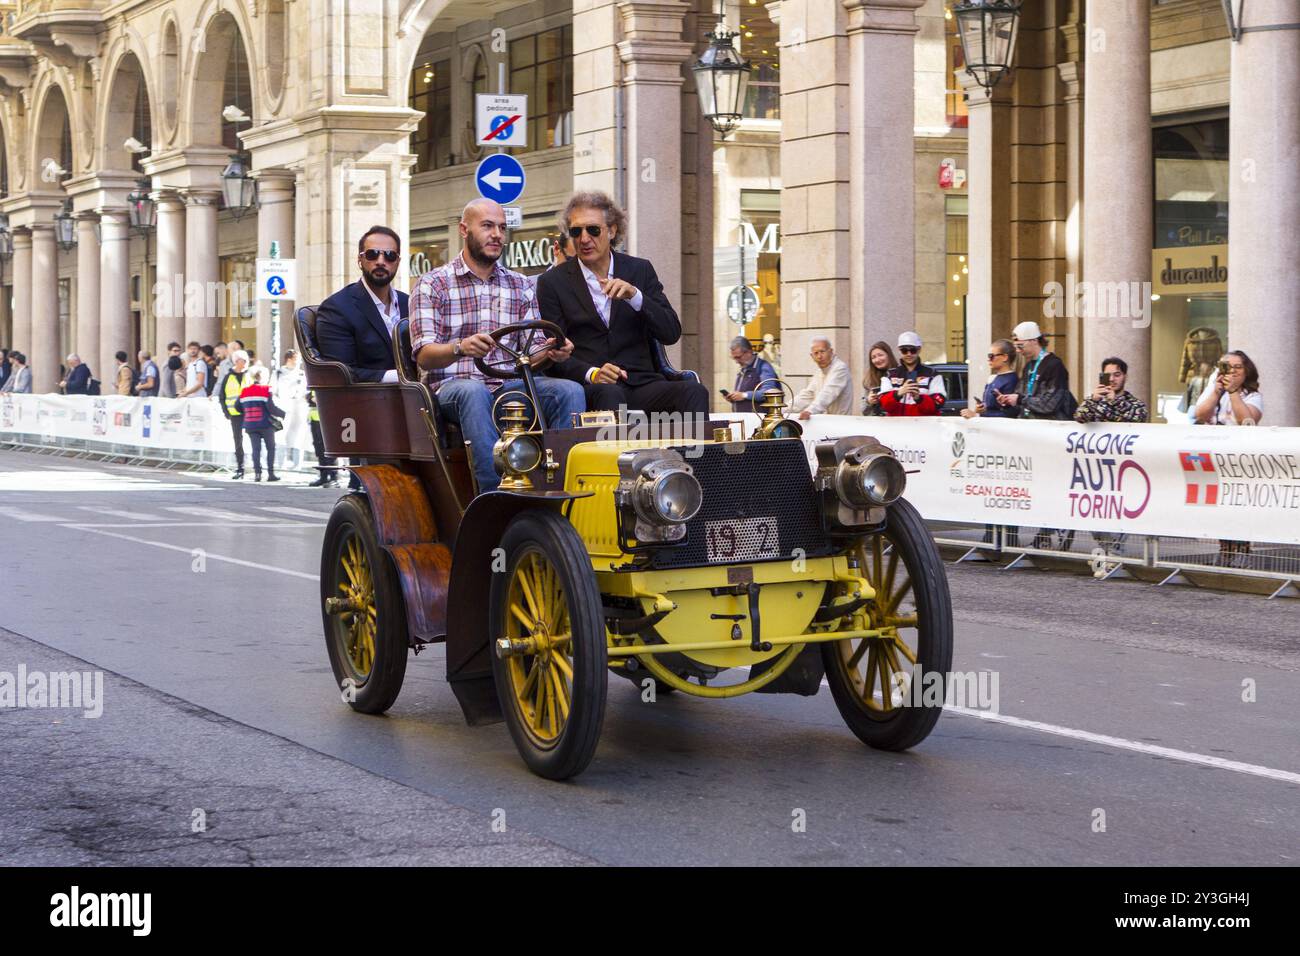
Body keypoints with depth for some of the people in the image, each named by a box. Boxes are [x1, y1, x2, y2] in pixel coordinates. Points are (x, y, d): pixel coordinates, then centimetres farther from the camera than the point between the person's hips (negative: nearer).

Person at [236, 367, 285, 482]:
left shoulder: (244, 391, 7)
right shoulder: (266, 390, -9)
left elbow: (237, 406, 12)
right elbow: (271, 408, -15)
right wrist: (283, 414, -1)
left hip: (250, 425, 4)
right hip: (265, 424, -4)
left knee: (256, 448, 6)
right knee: (271, 448, 7)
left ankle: (257, 473, -4)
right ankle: (271, 474, 2)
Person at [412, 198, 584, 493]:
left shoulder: (519, 286, 18)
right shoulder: (431, 285, 5)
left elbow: (531, 352, 12)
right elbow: (424, 355, -7)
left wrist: (552, 351, -13)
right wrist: (460, 348, -29)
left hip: (510, 385, 4)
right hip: (453, 386, -4)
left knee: (570, 390, -23)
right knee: (473, 392, -39)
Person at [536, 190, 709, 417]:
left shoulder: (640, 270, 14)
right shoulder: (552, 283, 7)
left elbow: (672, 333, 6)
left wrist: (635, 296, -10)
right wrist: (591, 373, -18)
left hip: (640, 383, 3)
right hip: (587, 388, -3)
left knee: (693, 391, -27)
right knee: (609, 394, -38)